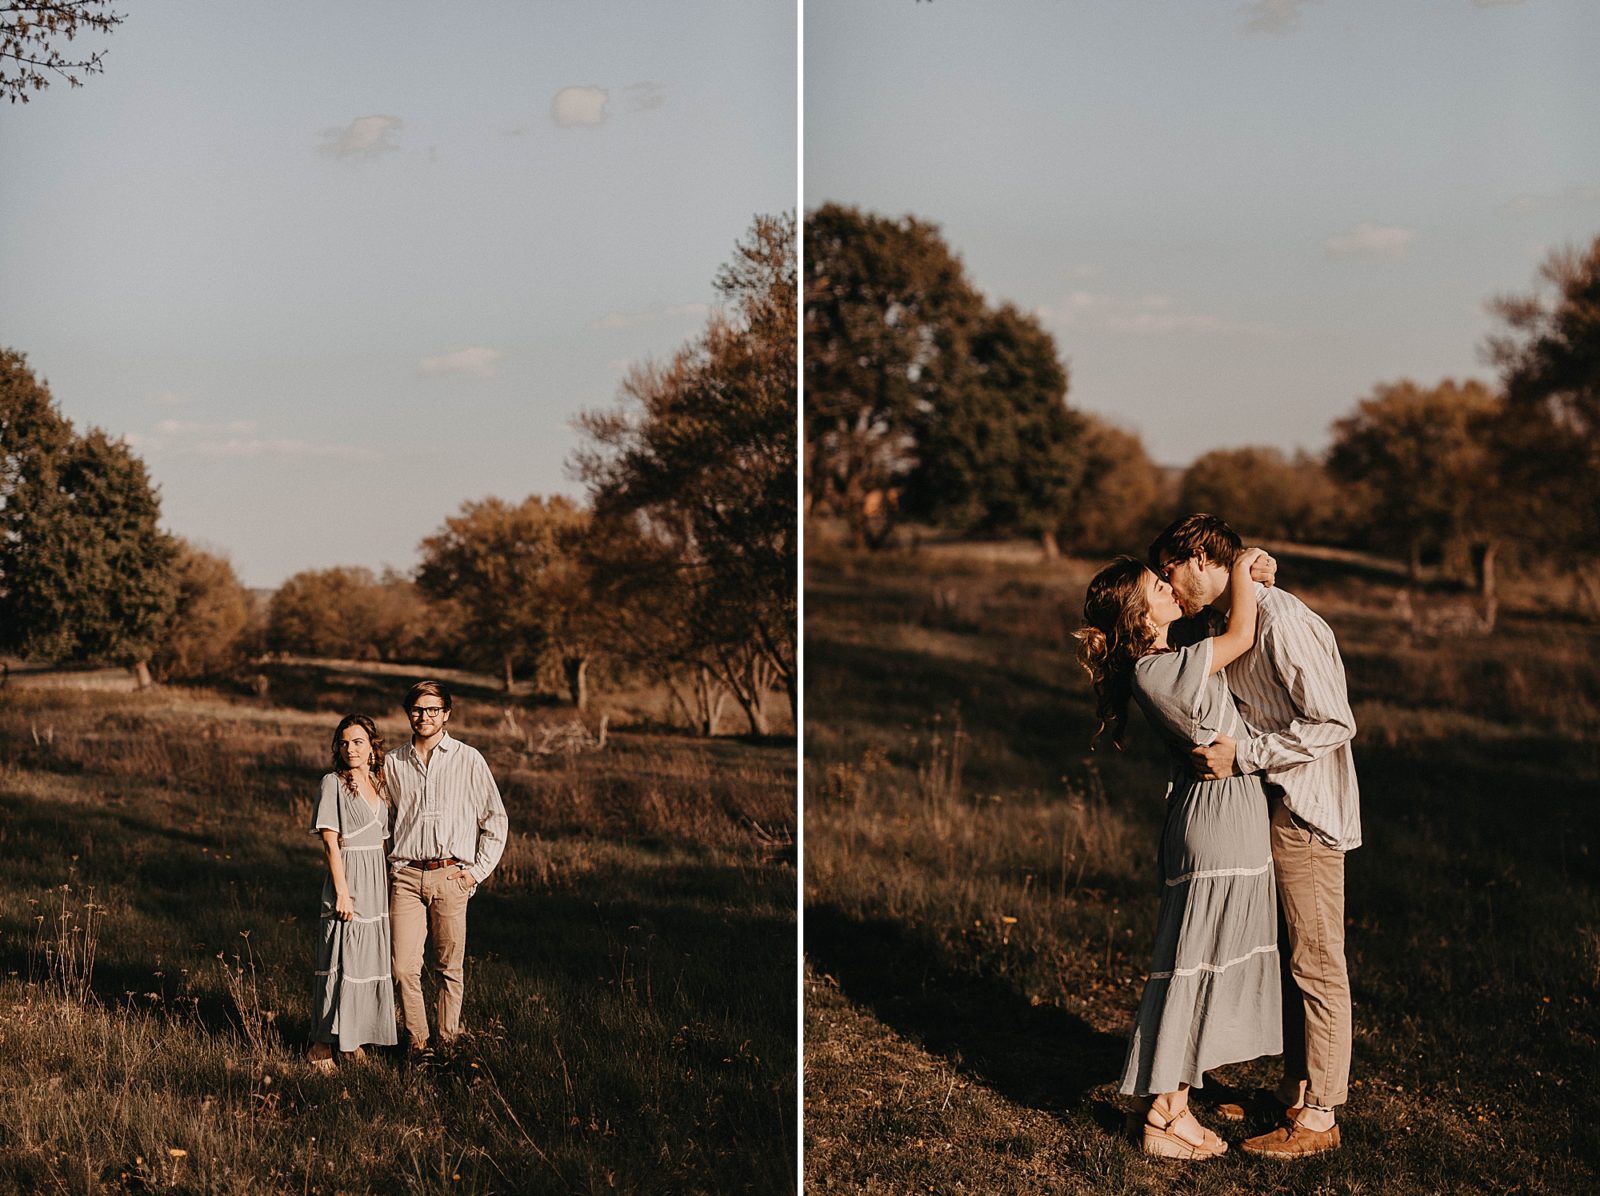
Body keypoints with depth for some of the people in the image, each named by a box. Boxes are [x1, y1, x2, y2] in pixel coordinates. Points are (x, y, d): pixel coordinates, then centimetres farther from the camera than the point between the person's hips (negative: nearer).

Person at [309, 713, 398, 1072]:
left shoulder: (379, 785, 11)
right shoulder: (333, 784, -8)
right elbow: (330, 842, -12)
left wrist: (386, 887, 11)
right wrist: (342, 892, -17)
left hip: (376, 882, 7)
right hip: (348, 880, -7)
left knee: (371, 963, 10)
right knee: (341, 963, -7)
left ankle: (352, 1040, 20)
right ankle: (323, 1044, 1)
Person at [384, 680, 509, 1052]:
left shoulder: (468, 760, 2)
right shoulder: (393, 762, 9)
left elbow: (495, 818, 6)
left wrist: (478, 871, 1)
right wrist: (388, 865, 12)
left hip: (451, 877, -1)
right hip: (406, 876, 1)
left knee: (450, 967, 3)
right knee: (404, 968, -5)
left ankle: (447, 1042, 12)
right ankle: (416, 1042, 7)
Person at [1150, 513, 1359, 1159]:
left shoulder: (1282, 622, -20)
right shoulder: (1222, 624, 9)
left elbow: (1335, 723, -23)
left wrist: (1242, 754, -24)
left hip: (1306, 814, -10)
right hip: (1270, 809, 10)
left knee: (1317, 965, -1)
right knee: (1285, 958, 16)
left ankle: (1318, 1117, 6)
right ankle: (1296, 1092, 26)